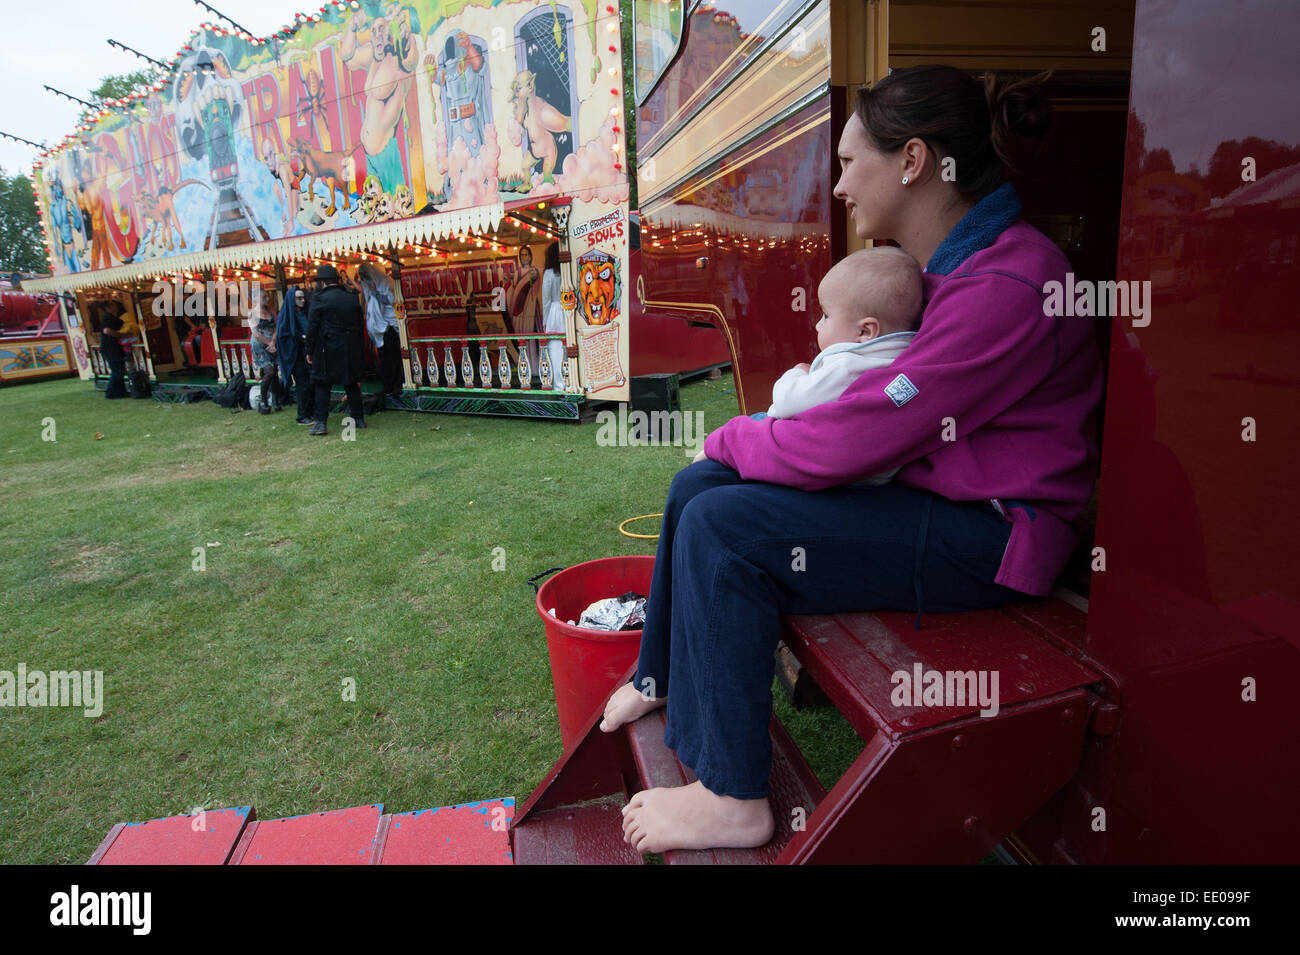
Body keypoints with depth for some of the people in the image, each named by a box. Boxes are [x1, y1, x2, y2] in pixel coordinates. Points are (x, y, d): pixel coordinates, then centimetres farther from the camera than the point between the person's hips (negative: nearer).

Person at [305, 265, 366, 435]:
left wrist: (310, 351, 0)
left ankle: (320, 422, -1)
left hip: (327, 351, -4)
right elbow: (361, 327, 12)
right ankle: (358, 419, 16)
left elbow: (312, 328, -8)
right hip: (351, 350, 4)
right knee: (352, 384, 12)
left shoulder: (319, 299, -8)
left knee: (322, 385, 2)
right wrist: (359, 350, 18)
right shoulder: (352, 299, 8)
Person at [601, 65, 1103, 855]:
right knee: (699, 486, 1)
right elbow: (874, 407, 12)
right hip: (931, 489, 9)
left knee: (723, 529, -22)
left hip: (990, 536, -9)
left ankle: (734, 799, -6)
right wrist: (745, 440, -2)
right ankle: (660, 681, 21)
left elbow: (846, 443, -26)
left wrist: (732, 437, -8)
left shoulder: (1004, 287, -24)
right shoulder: (949, 262, 9)